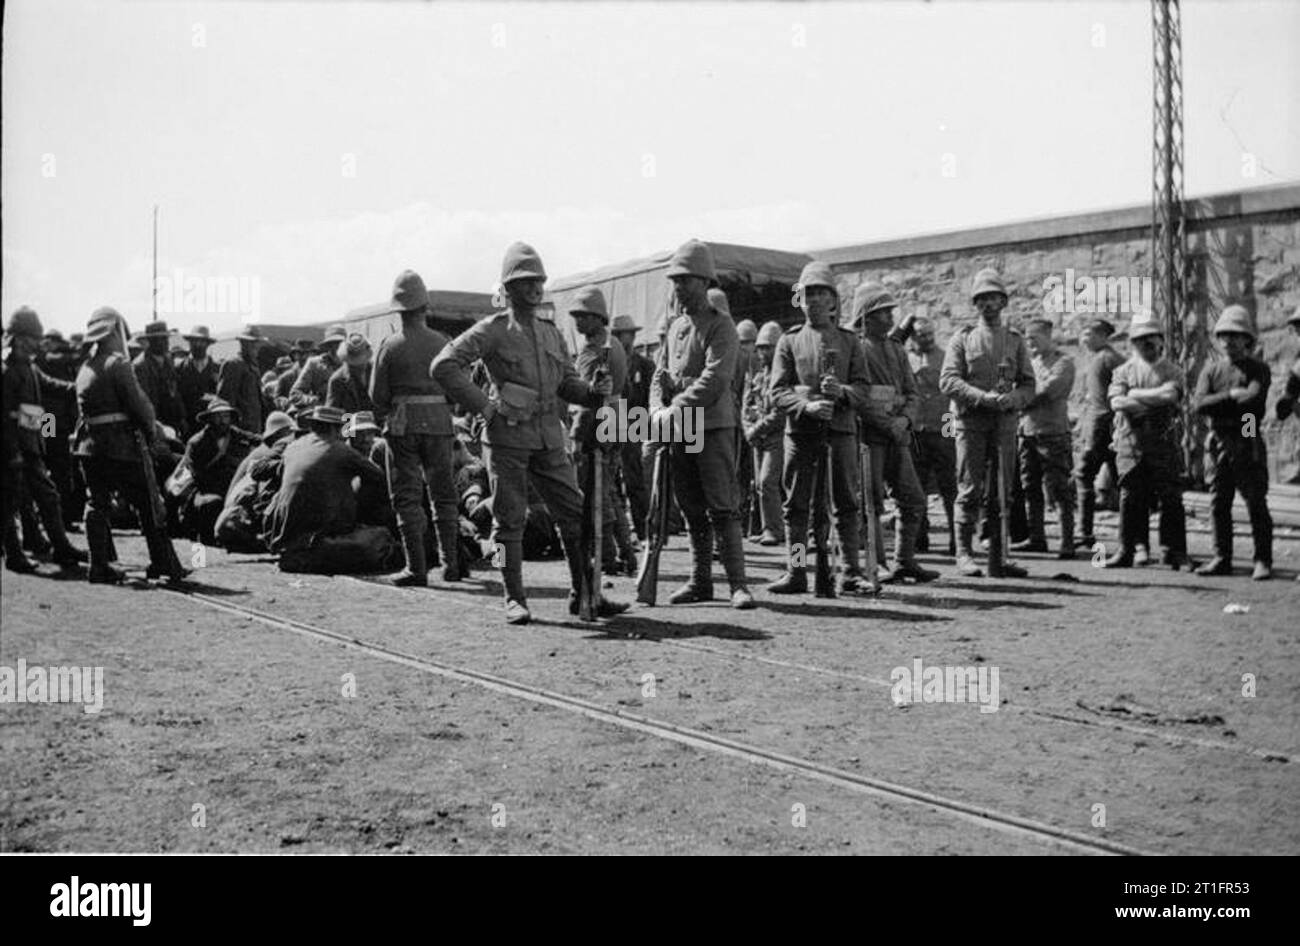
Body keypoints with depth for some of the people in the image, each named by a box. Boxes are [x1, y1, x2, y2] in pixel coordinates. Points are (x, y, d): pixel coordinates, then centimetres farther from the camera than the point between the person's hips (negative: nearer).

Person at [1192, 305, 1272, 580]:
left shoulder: (1259, 369, 3)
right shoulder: (1211, 370, 12)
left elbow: (1252, 399, -16)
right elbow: (1199, 404, -4)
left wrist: (1217, 403, -14)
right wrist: (1231, 396, -14)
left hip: (1248, 444, -4)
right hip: (1218, 443, 4)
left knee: (1256, 504, -2)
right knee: (1219, 504, 6)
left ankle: (1263, 561, 2)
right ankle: (1221, 559, 13)